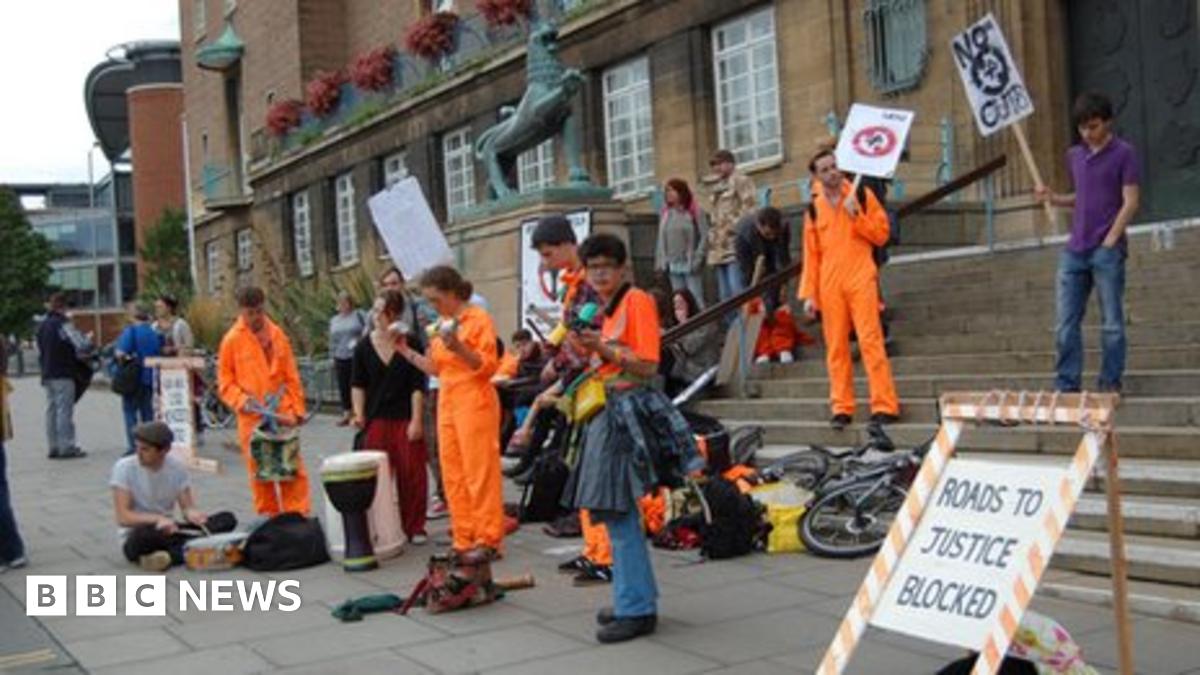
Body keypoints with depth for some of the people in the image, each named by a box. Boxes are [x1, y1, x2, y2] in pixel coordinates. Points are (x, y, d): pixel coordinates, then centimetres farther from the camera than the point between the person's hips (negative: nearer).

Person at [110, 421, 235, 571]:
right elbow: (123, 517, -15)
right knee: (143, 534, -42)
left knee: (227, 519, -15)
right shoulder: (124, 468, -11)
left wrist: (192, 513, -24)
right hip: (135, 539, -4)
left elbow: (188, 508, 0)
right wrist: (158, 519, -30)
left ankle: (170, 555, -30)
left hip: (168, 531, 4)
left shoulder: (177, 468, 0)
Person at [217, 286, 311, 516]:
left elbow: (291, 376, 10)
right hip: (252, 418, -2)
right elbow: (224, 382, 3)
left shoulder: (277, 334, 6)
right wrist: (242, 401, -14)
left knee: (294, 469, 1)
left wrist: (297, 409, 7)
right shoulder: (232, 340, -1)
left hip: (282, 415, 2)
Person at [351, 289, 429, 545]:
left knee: (412, 474, 1)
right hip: (376, 419, 2)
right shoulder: (363, 347, 4)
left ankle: (414, 527, 13)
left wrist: (416, 420, -8)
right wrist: (359, 414, -5)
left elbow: (418, 386, -3)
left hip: (406, 418, -1)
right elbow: (358, 385, 8)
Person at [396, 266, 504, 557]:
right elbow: (436, 368, 16)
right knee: (453, 476, 7)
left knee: (479, 473, -4)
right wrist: (407, 352, 10)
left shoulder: (478, 318, -7)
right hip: (447, 402, 8)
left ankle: (488, 539, 2)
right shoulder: (442, 323, 14)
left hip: (474, 402, -8)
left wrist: (458, 347, -25)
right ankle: (464, 539, 14)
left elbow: (488, 366, -13)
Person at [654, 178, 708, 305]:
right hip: (673, 266, 5)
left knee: (696, 300, -6)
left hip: (690, 265, -5)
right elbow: (661, 239, 13)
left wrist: (697, 259, -15)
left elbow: (705, 236, -8)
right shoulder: (665, 214, 12)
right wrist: (660, 261, 4)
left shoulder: (695, 212, -4)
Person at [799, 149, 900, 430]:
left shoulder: (862, 196, 5)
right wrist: (809, 294, 4)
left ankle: (884, 406, -7)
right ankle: (841, 408, 9)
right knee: (836, 347, 3)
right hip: (829, 285, 3)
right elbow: (811, 254, 10)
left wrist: (856, 215, -11)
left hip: (861, 280, -3)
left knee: (870, 341, -9)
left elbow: (881, 234, 2)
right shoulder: (814, 209, 10)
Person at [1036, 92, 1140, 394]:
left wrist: (1109, 242, -12)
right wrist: (1055, 198, 4)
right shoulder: (1075, 155, 12)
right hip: (1073, 252, 5)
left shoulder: (1124, 153, -4)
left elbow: (1130, 202, -7)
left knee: (1112, 323, 3)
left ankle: (1111, 384, 12)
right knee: (1066, 323, 4)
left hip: (1108, 251, -5)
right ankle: (1067, 385, 10)